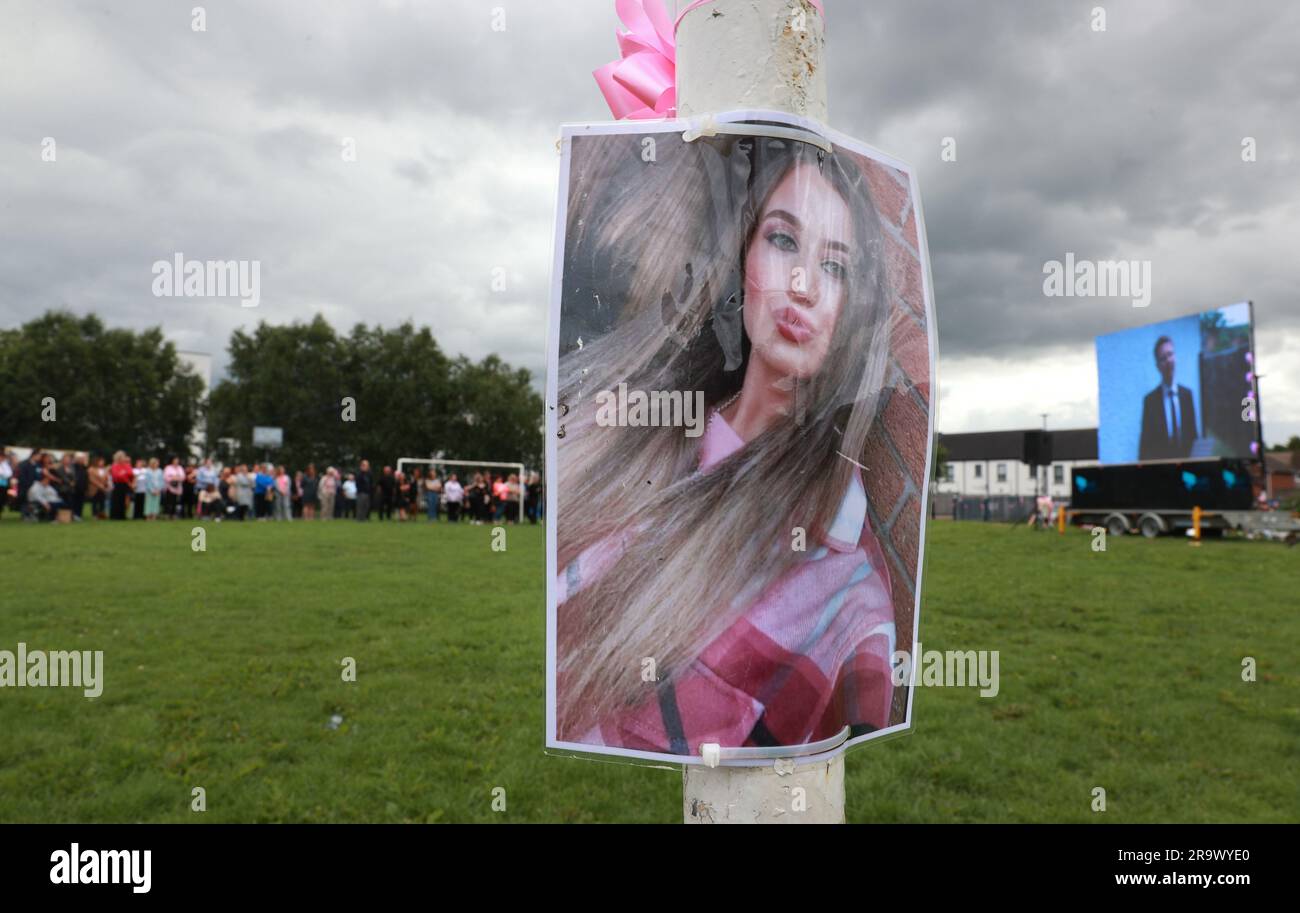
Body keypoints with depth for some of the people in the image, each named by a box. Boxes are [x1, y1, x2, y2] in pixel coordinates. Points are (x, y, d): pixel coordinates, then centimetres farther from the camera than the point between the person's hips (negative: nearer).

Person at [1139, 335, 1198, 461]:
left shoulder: (1187, 394, 7)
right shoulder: (1150, 399, -5)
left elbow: (1193, 434, 9)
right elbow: (1145, 443, -5)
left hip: (1186, 460, 3)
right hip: (1160, 463, -3)